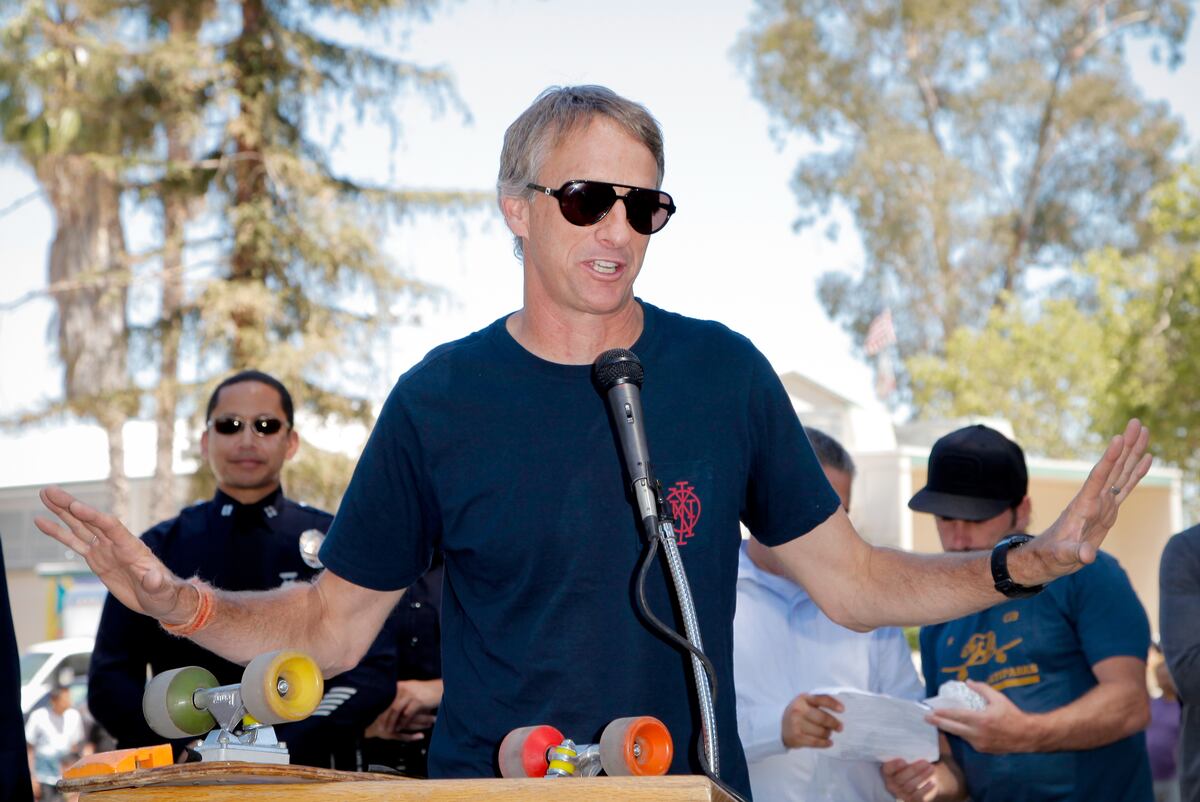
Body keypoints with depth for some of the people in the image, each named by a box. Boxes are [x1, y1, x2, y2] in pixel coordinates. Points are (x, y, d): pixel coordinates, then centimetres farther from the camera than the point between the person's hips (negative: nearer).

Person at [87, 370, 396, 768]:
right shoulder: (158, 549, 15)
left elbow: (373, 671, 4)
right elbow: (110, 678, 11)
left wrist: (284, 750, -9)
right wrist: (189, 751, -5)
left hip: (307, 774, -1)